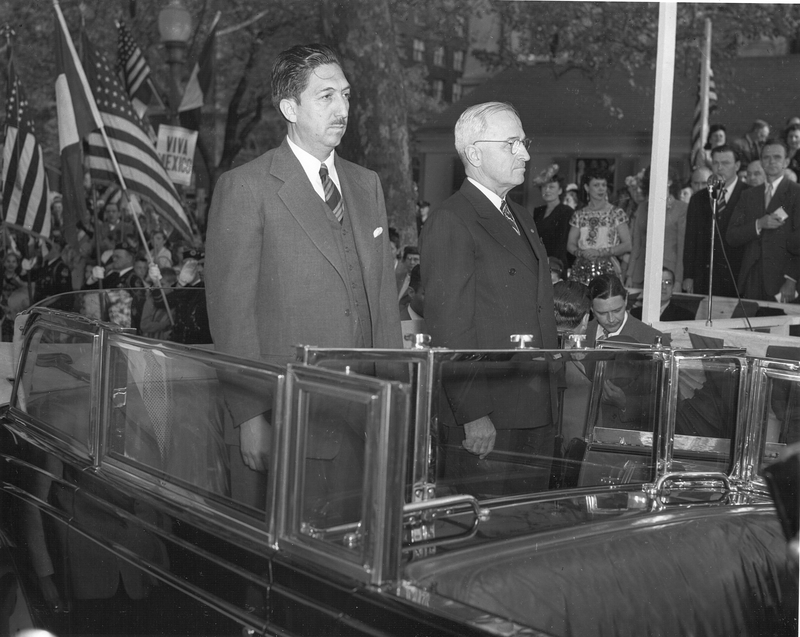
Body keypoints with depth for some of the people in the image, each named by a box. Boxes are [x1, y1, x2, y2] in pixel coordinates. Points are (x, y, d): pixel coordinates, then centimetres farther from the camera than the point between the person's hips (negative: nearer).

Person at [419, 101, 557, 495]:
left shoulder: (521, 219, 19)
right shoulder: (450, 223, -11)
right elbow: (449, 327, -16)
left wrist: (551, 399, 16)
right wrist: (474, 415, -19)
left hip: (536, 414, 8)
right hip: (483, 422, -8)